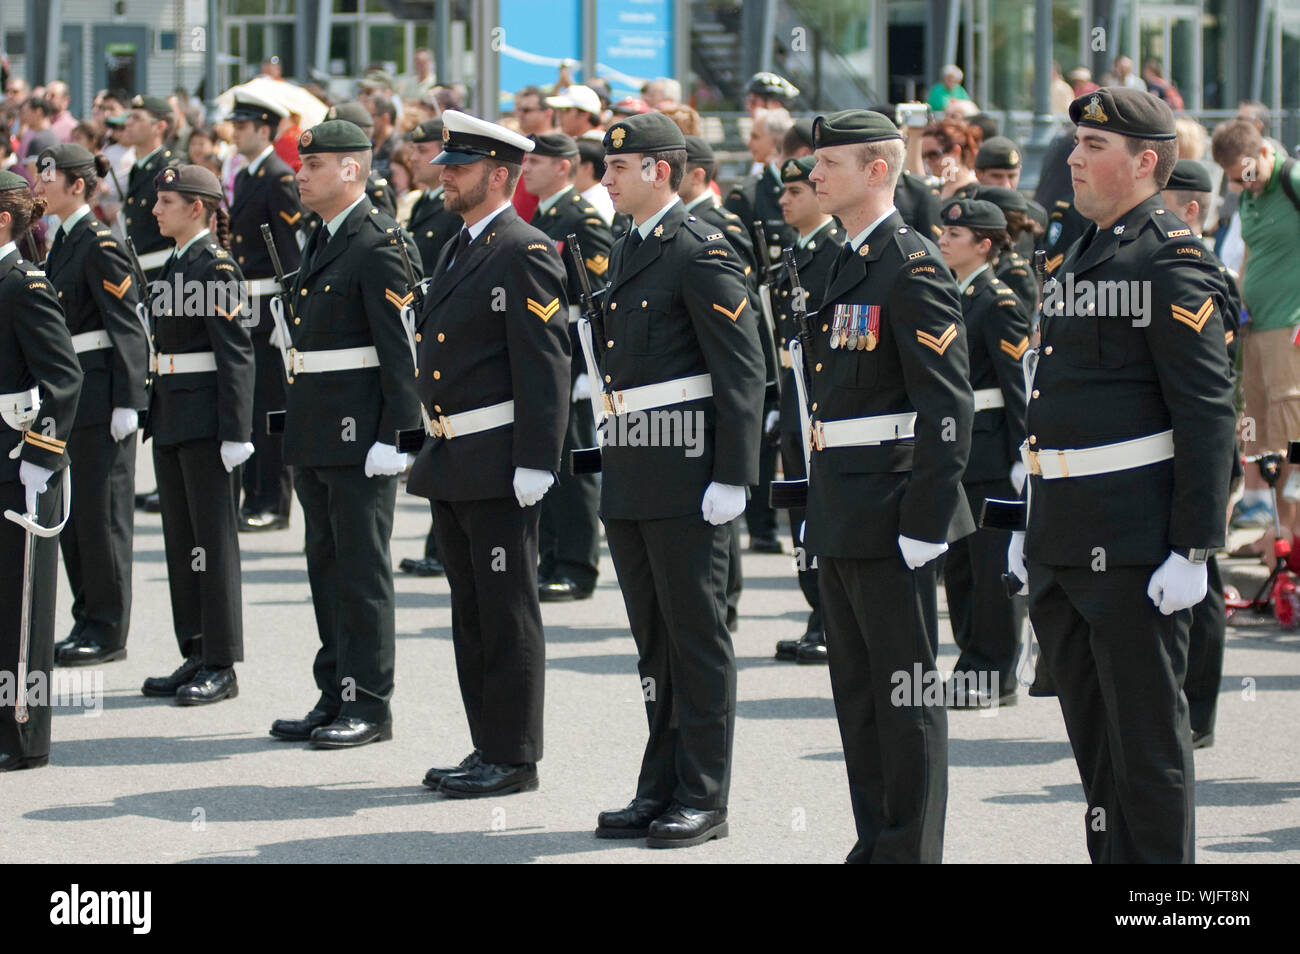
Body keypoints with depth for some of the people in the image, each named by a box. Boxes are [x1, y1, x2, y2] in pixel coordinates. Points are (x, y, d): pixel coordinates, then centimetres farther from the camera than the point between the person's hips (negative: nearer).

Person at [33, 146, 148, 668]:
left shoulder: (100, 245, -13)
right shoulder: (64, 241, 13)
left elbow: (127, 326, -15)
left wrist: (127, 402, -19)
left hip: (99, 392, -9)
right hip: (68, 391, 9)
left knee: (100, 512, -3)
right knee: (70, 512, 11)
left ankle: (108, 630, 4)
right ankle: (88, 621, 19)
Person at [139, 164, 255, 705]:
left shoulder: (216, 267, -12)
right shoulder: (174, 265, 14)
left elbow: (236, 352, -16)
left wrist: (236, 432, -20)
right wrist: (155, 412, 17)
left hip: (206, 417, -9)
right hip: (171, 416, 9)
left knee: (213, 538, -3)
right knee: (180, 538, 12)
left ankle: (221, 666, 2)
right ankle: (195, 657, 19)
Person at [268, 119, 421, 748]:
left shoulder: (379, 244, -13)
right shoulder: (321, 242, 16)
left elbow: (402, 348, -17)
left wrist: (394, 436, -21)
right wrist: (299, 429, 19)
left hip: (361, 433, -9)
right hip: (315, 435, 9)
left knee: (361, 570, -3)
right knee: (326, 565, 13)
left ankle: (370, 705, 2)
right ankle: (336, 695, 20)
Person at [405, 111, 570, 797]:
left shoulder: (527, 255, -13)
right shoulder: (456, 252, 16)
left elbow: (547, 368, -17)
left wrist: (534, 466, -20)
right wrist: (428, 451, 19)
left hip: (498, 466, -9)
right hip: (452, 465, 9)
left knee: (507, 617, -2)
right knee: (470, 613, 13)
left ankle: (513, 759, 3)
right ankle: (487, 748, 21)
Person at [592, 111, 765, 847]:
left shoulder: (703, 253, -12)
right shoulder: (629, 250, 16)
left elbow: (743, 372, -15)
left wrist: (733, 477, -19)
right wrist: (616, 468, 18)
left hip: (687, 474, -9)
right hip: (631, 476, 9)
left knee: (697, 636, -2)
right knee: (653, 640, 13)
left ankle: (705, 799, 4)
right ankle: (662, 791, 20)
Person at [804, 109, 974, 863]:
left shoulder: (913, 269, -13)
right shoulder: (849, 264, 15)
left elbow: (949, 406, -17)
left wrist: (926, 520, -20)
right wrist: (821, 509, 18)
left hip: (891, 516, -9)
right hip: (843, 517, 9)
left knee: (906, 694, -2)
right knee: (858, 690, 13)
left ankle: (913, 850, 3)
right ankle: (876, 843, 21)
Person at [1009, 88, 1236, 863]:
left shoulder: (1173, 262, -12)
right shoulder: (1083, 255, 15)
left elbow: (1209, 415, -17)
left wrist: (1193, 547, -20)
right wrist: (1035, 523, 20)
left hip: (1134, 550, -9)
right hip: (1064, 546, 9)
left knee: (1148, 734, -2)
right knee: (1093, 733, 15)